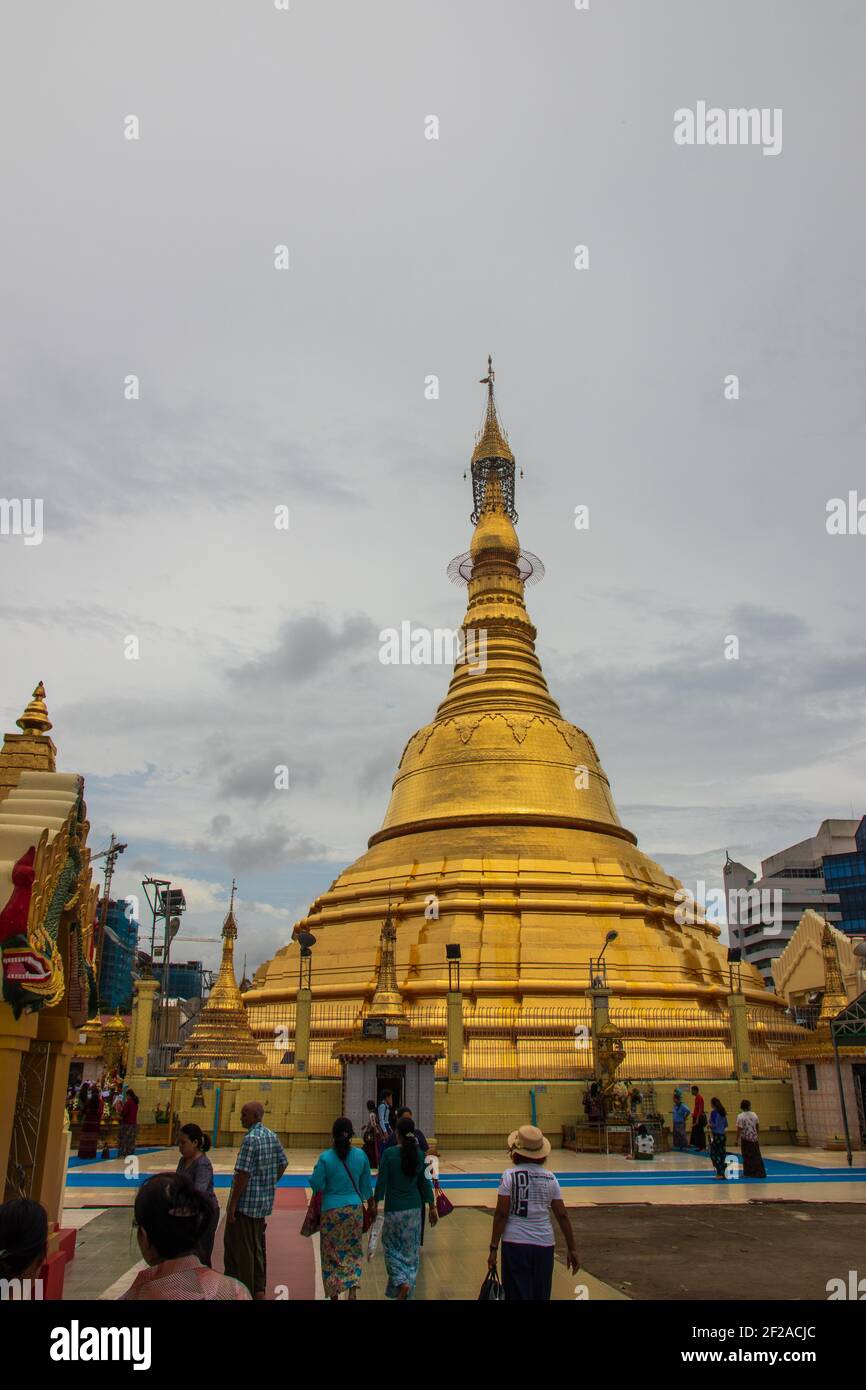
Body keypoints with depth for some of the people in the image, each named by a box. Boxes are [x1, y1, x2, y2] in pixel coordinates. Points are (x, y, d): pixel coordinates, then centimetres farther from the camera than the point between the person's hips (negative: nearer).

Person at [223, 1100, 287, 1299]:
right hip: (265, 1202, 8)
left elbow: (243, 1174, -22)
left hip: (246, 1203, -8)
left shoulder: (251, 1138, -20)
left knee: (240, 1249, 3)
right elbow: (283, 1163, 15)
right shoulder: (272, 1136, 6)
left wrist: (232, 1206, -17)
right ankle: (259, 1289, 26)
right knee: (258, 1246, 18)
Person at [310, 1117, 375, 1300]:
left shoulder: (325, 1157, -15)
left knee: (331, 1253, 12)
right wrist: (371, 1205, 19)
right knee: (353, 1251, 16)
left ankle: (334, 1294, 18)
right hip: (355, 1208, 3)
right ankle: (353, 1288, 3)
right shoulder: (360, 1155, -5)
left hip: (332, 1210, -2)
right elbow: (366, 1184, 6)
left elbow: (317, 1185, -10)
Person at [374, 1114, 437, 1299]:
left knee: (392, 1248, 12)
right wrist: (432, 1206, 14)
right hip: (414, 1208, 4)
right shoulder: (418, 1154, -3)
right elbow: (424, 1182, 4)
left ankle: (401, 1282, -9)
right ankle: (406, 1293, 18)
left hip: (394, 1209, -4)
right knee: (410, 1250, 15)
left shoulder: (389, 1153, -15)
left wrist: (375, 1204, 1)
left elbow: (381, 1182, -11)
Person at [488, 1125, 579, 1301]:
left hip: (515, 1242, -3)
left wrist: (493, 1248, -7)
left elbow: (501, 1214, -11)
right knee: (541, 1296, 17)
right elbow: (562, 1216, 4)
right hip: (544, 1243, 3)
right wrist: (572, 1249, 11)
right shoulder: (550, 1178, 2)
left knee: (518, 1295, 5)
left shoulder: (510, 1175, -8)